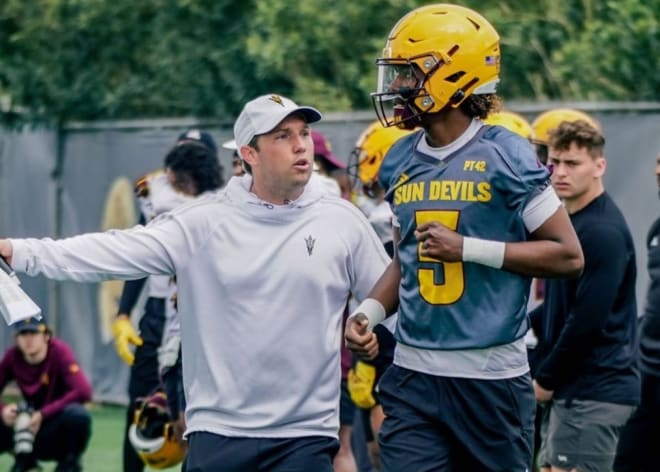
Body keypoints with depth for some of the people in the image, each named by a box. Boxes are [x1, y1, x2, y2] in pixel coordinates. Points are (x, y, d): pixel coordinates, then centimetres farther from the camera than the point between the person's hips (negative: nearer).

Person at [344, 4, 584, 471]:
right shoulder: (400, 162, 9)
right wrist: (369, 311, 3)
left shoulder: (505, 157, -9)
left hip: (492, 376, -4)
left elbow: (568, 255, -9)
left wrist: (467, 248, -16)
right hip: (414, 375, 4)